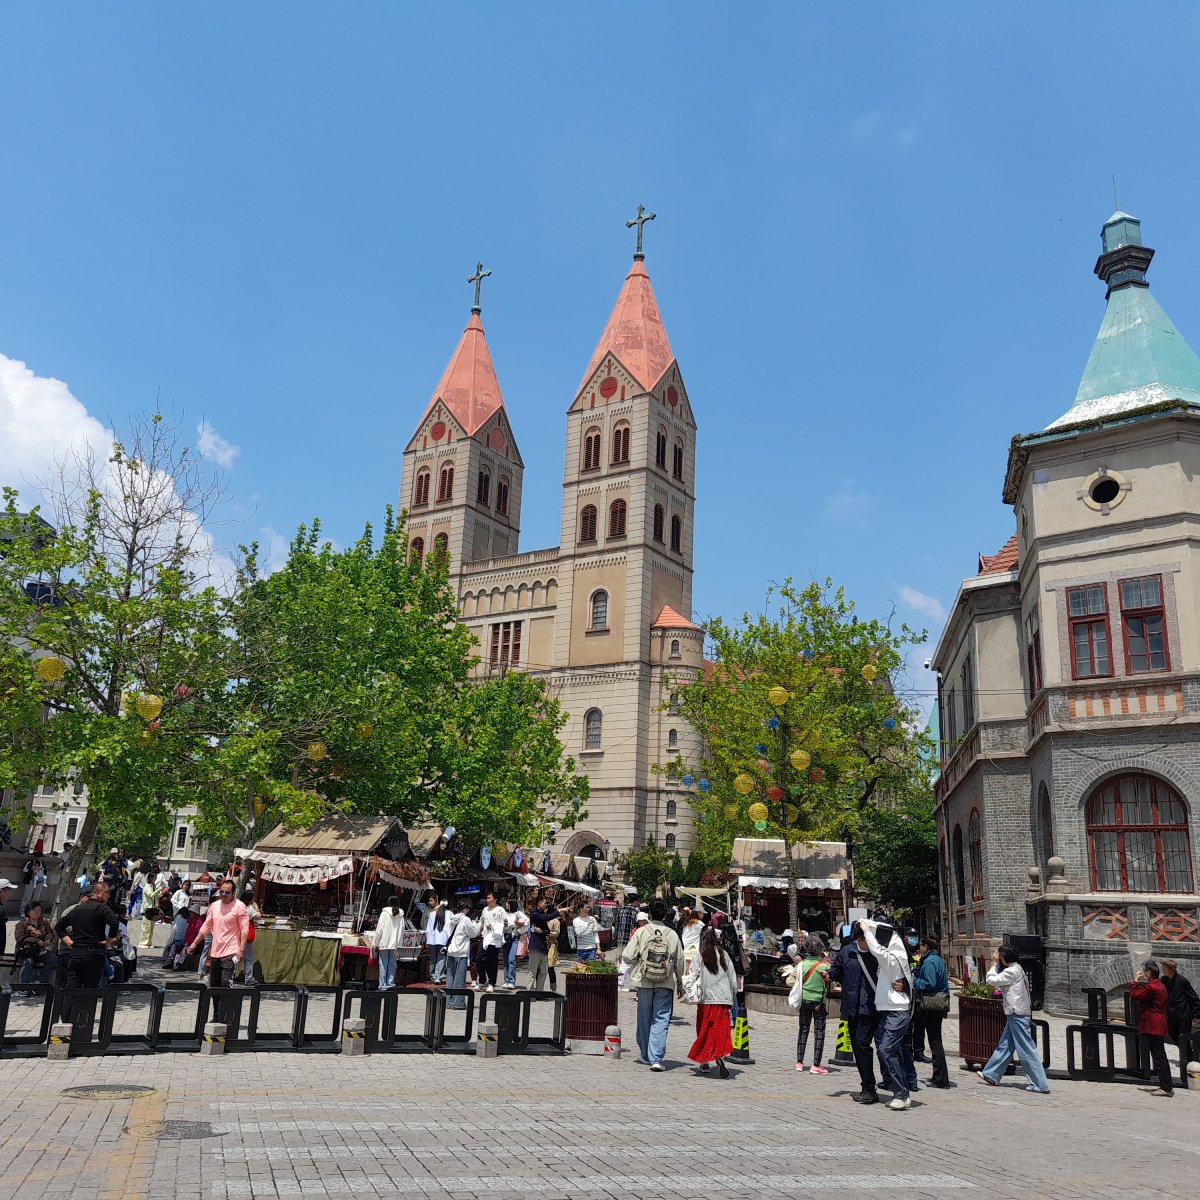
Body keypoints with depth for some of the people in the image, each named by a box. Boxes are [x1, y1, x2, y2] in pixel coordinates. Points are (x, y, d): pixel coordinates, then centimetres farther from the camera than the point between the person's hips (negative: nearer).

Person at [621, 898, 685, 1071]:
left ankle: (645, 1055, 27)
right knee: (661, 1020, 1)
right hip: (666, 984, 0)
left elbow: (627, 956, -8)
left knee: (644, 1019, 15)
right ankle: (655, 1059, -9)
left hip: (644, 981, 0)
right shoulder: (672, 934, -2)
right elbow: (679, 961, 5)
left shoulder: (641, 932, -6)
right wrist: (680, 982, 18)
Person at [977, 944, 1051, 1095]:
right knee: (1004, 1046, 15)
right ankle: (991, 1075, 22)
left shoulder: (1012, 971, -16)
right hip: (1014, 1015, 10)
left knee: (1027, 1051, -6)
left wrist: (994, 964, -2)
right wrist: (996, 965, 12)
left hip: (1018, 1015, -10)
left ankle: (1041, 1084, -2)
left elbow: (991, 980, -14)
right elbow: (1000, 986, 18)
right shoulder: (1016, 969, 15)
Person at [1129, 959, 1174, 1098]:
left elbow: (1134, 995, -17)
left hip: (1153, 1028, -10)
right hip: (1159, 1027, 10)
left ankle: (1166, 1088, -6)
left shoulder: (1151, 987, -20)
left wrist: (1136, 981, -7)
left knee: (1159, 1058, -7)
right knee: (1161, 1057, 15)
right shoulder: (1160, 986, 14)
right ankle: (1167, 1086, 20)